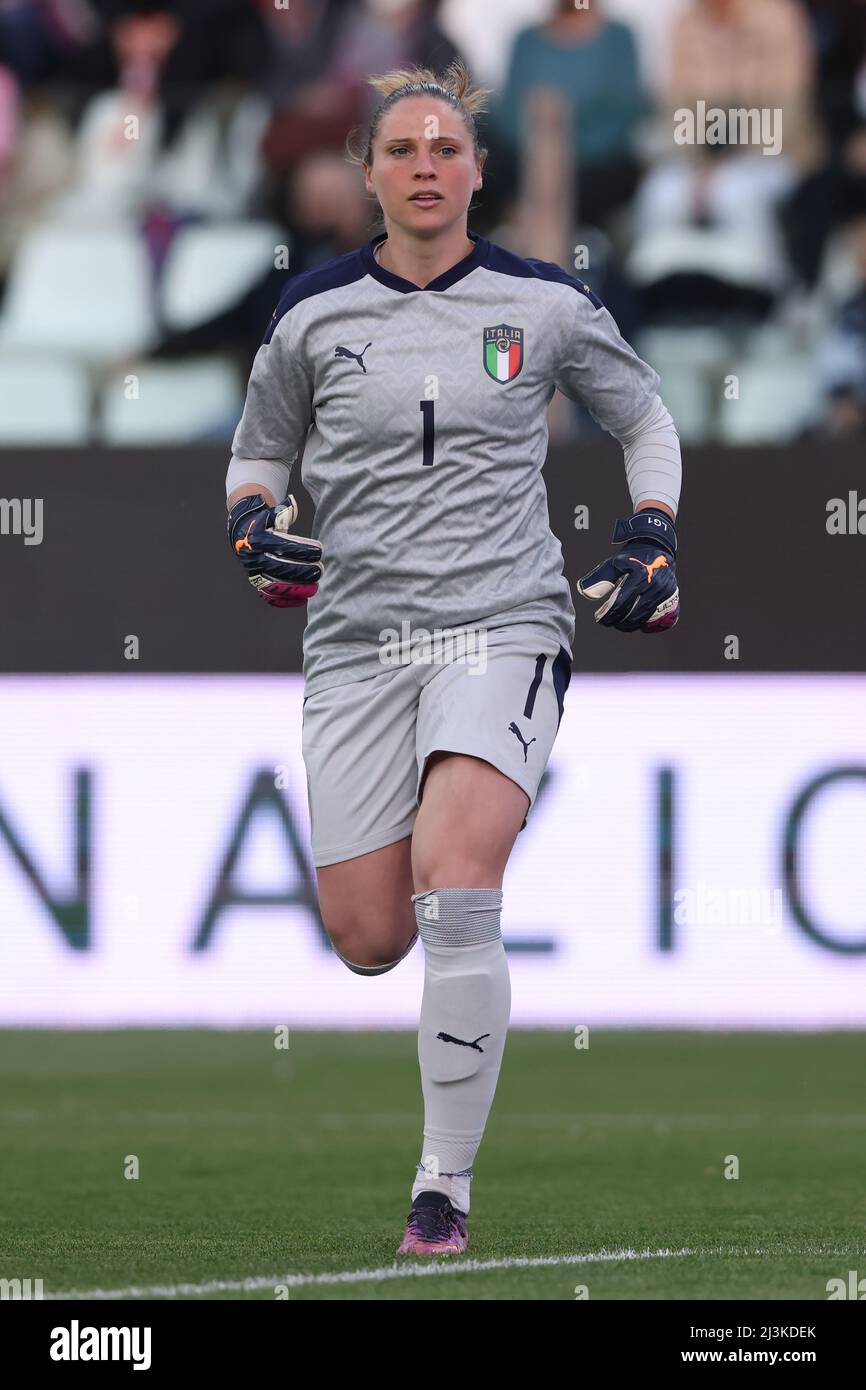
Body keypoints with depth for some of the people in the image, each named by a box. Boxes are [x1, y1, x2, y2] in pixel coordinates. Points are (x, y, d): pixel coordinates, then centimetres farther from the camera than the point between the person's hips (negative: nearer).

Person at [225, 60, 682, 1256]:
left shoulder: (546, 305, 1)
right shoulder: (314, 314, 3)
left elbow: (644, 416, 17)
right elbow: (258, 451, 18)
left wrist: (654, 538, 3)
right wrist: (256, 522, -3)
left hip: (502, 628, -2)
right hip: (357, 639, 2)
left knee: (453, 885, -25)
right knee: (369, 946, 0)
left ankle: (448, 1184, -14)